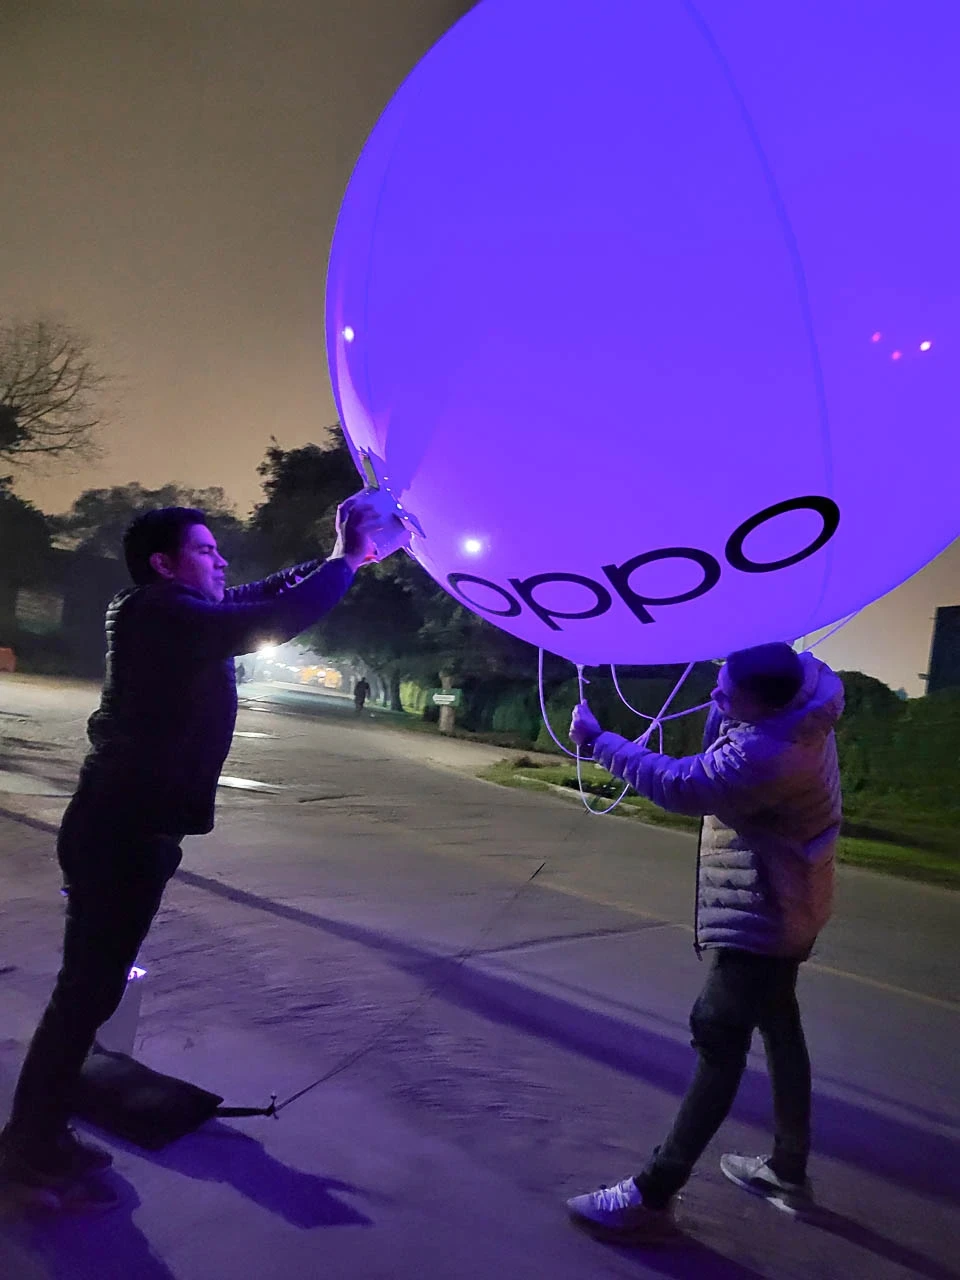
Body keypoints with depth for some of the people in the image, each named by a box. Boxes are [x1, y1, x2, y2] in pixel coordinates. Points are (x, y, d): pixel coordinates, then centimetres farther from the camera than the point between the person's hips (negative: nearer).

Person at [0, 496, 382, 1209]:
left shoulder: (176, 618, 12)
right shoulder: (160, 614, -18)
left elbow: (268, 598, 20)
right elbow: (275, 621, -25)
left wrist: (342, 558, 13)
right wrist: (347, 559, -13)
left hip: (126, 826, 10)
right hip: (120, 832, -10)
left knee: (93, 987, 18)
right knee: (88, 990, 0)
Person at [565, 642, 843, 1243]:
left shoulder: (766, 755, -35)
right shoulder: (805, 680, -8)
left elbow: (679, 785, -30)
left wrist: (597, 739, -22)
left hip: (763, 915, -10)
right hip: (787, 903, 10)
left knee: (720, 1042, -5)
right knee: (779, 1025, 22)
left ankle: (652, 1198, 4)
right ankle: (790, 1171, 39)